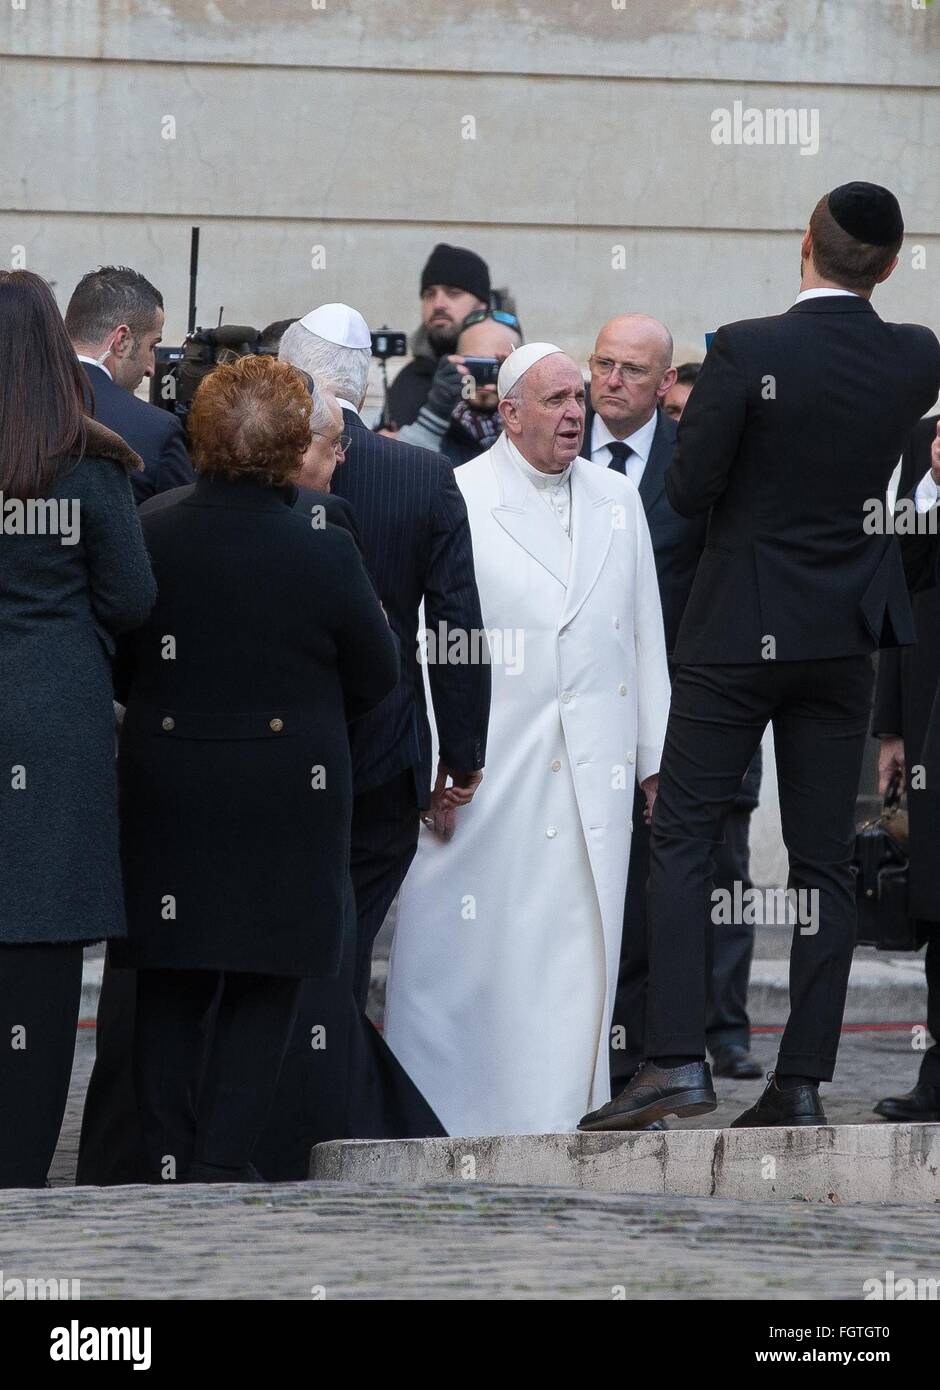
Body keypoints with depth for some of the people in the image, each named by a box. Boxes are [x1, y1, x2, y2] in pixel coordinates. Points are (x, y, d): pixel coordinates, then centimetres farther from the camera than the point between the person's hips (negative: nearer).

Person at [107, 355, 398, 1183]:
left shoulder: (150, 540, -7)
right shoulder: (325, 554, -13)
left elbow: (116, 670, 4)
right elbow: (377, 677, -1)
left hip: (167, 792, 2)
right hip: (289, 796, -2)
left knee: (170, 986, 11)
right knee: (264, 986, 6)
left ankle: (170, 1160, 10)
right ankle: (223, 1161, 0)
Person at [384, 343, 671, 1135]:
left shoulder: (618, 501, 14)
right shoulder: (456, 500, -1)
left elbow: (646, 637, 16)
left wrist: (657, 757, 12)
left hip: (594, 767, 4)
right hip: (486, 765, -4)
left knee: (582, 942, 1)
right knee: (465, 944, -3)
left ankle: (563, 1109, 7)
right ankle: (442, 1107, 5)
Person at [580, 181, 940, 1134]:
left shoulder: (747, 351, -16)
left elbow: (687, 489, -12)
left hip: (738, 633, -4)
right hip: (848, 635, 4)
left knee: (680, 842, 2)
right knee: (824, 860, 6)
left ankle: (676, 1062, -9)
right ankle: (802, 1082, 3)